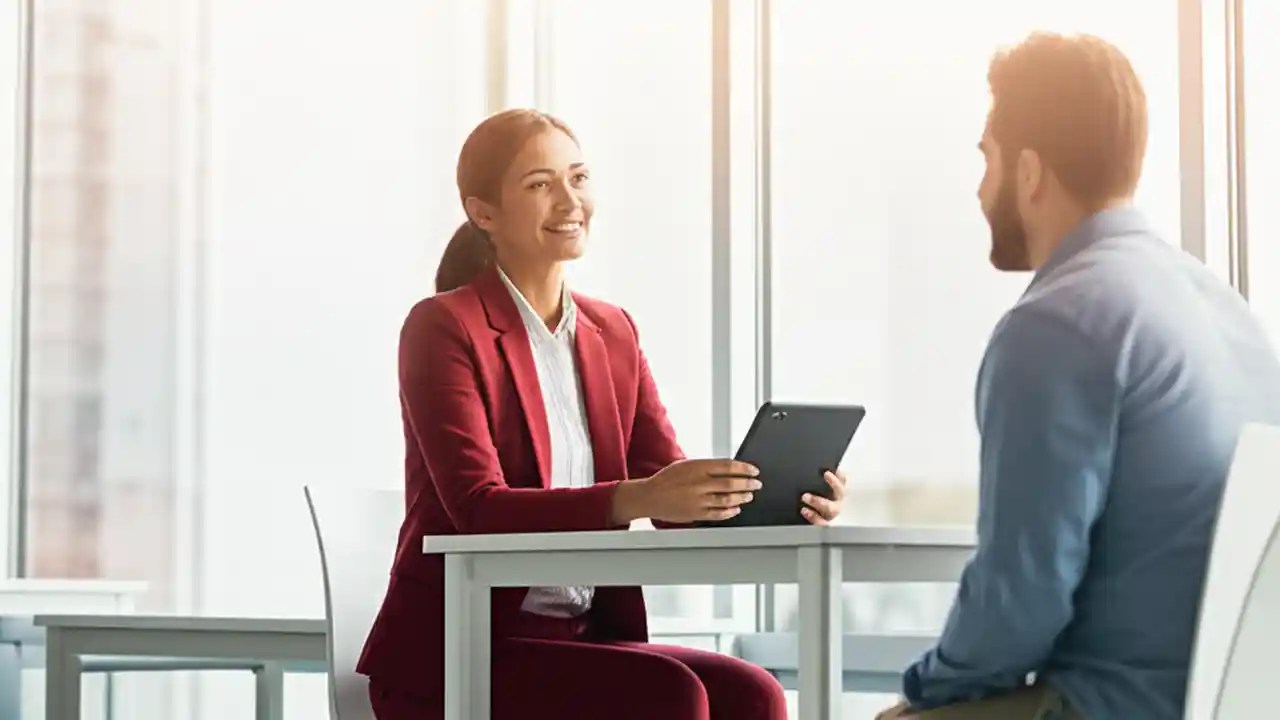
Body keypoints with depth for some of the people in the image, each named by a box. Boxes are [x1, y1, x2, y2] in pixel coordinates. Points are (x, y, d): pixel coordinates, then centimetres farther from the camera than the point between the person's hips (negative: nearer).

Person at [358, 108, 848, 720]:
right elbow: (478, 510, -21)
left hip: (580, 644, 6)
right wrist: (635, 498, -35)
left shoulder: (611, 333, 14)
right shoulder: (442, 329, -7)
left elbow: (678, 501, 5)